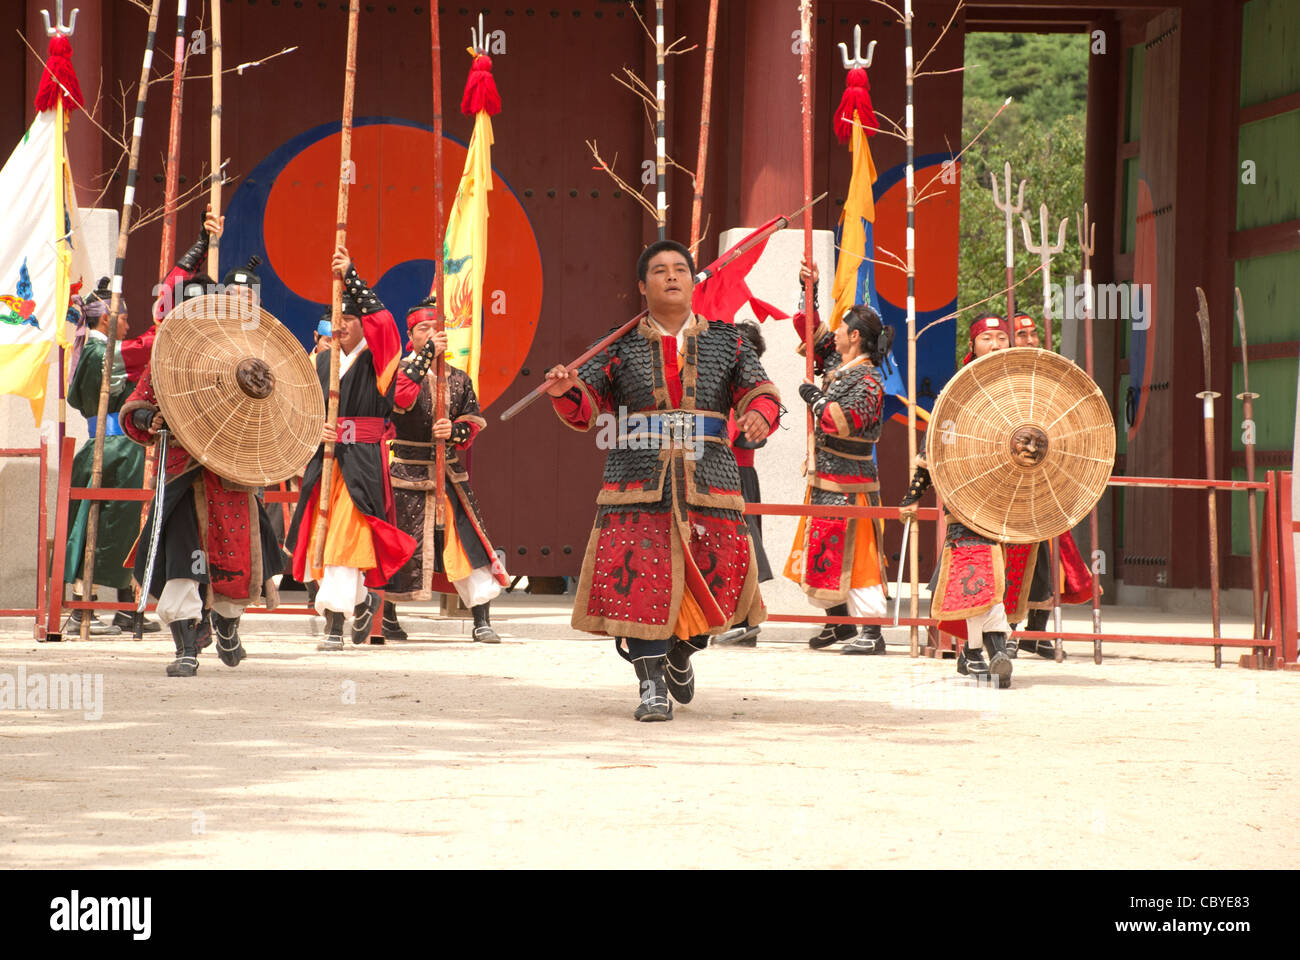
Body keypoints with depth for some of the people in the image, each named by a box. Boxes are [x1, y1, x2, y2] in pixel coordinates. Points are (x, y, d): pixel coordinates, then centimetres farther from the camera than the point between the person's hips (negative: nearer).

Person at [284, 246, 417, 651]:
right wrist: (316, 428, -8)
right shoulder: (324, 362, 14)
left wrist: (351, 277, -21)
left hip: (362, 461, -6)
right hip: (325, 460, 6)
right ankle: (364, 600, 30)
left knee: (345, 540, -15)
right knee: (319, 538, 6)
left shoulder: (376, 360, -3)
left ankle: (334, 627, -17)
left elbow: (381, 320, -21)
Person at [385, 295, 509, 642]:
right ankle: (388, 615, 23)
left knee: (470, 543, -6)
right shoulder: (400, 369, -3)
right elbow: (400, 397, -25)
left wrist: (453, 431, -16)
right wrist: (427, 355, -28)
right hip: (407, 473, -3)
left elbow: (474, 422, 7)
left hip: (450, 474, 3)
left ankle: (481, 621, -3)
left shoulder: (458, 379, 9)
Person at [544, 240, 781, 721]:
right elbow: (587, 406, 6)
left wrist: (759, 414, -20)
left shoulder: (726, 341, 11)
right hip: (637, 482, -1)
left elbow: (758, 389, 4)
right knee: (639, 579, -11)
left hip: (709, 482, 1)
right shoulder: (622, 347, 8)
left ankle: (681, 653, 32)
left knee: (716, 578, 2)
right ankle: (652, 685, -3)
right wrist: (566, 391, -17)